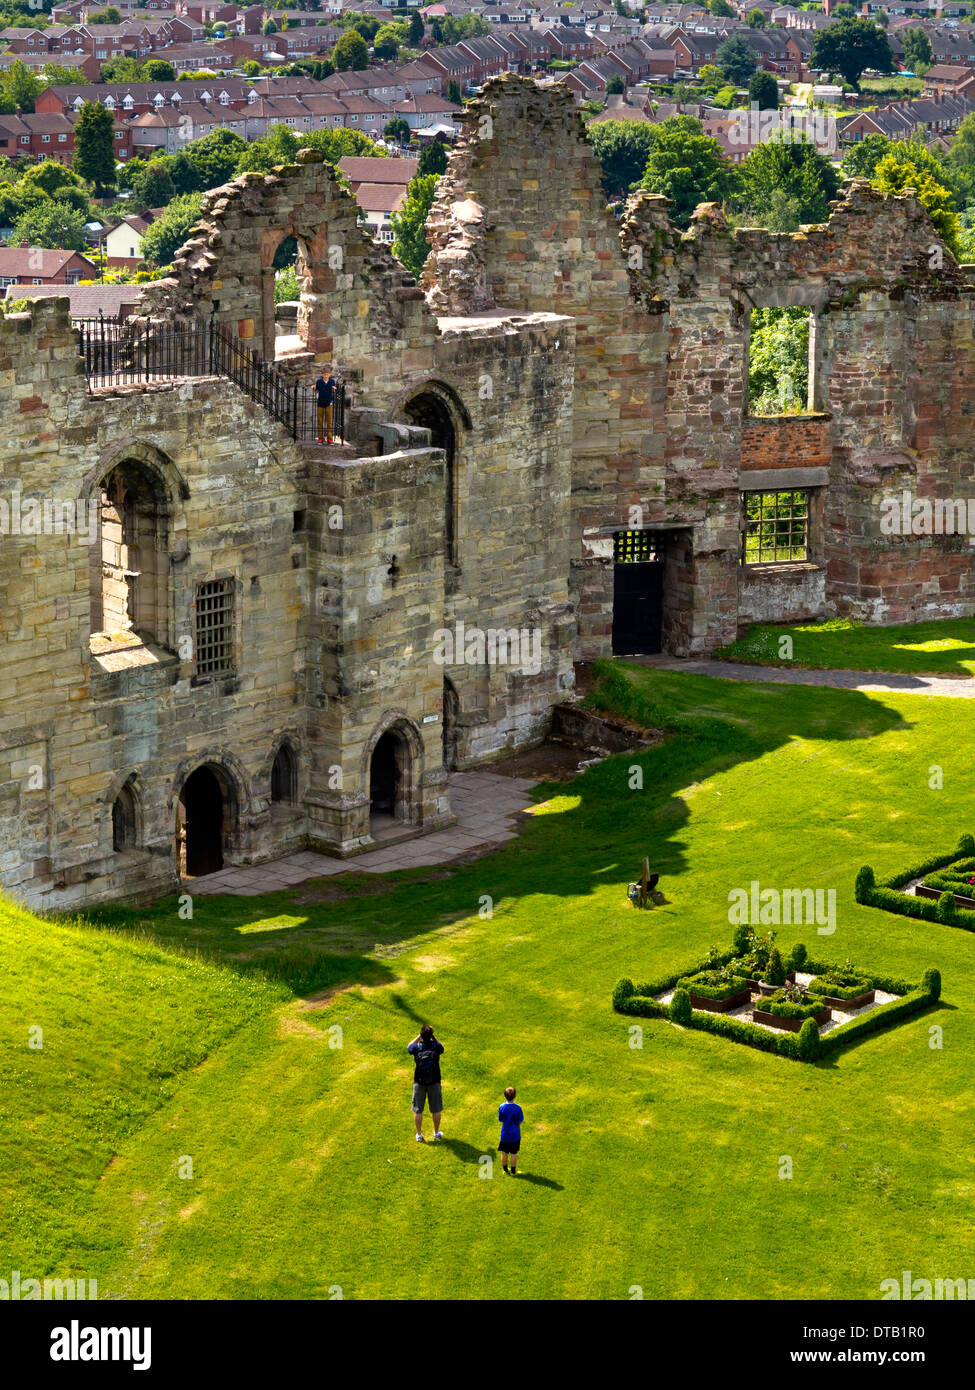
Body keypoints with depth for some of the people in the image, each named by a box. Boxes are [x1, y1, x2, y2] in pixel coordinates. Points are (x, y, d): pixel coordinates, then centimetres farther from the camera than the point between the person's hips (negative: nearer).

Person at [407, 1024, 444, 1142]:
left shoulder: (417, 1047, -15)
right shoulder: (436, 1046, -14)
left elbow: (409, 1047, 9)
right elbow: (442, 1047, 11)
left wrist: (418, 1037, 5)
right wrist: (433, 1037, 3)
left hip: (419, 1083, 0)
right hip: (434, 1082, 0)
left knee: (418, 1110, 12)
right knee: (436, 1109, 16)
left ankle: (419, 1135, 19)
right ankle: (436, 1133, 27)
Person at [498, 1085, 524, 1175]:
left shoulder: (502, 1107, -16)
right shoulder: (517, 1108, -20)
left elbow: (500, 1119, -4)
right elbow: (521, 1121, -11)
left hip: (504, 1135, 1)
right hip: (515, 1135, -1)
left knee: (504, 1153, 17)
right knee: (514, 1154, 13)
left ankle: (505, 1170, 30)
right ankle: (513, 1171, 23)